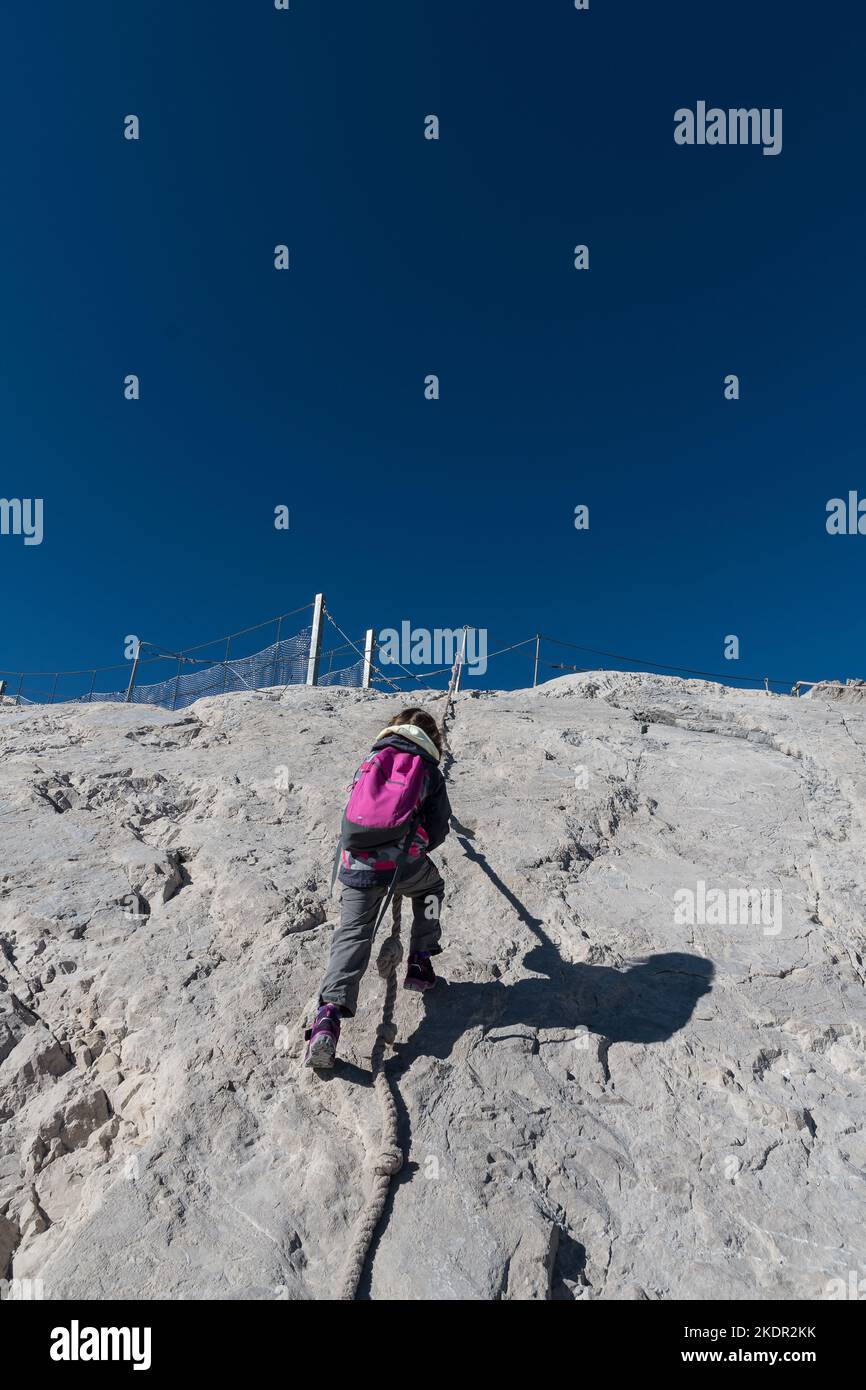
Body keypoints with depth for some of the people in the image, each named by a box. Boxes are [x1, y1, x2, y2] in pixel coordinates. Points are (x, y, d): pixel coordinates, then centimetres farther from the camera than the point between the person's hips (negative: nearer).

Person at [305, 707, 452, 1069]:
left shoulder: (370, 761, 17)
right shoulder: (430, 772, 11)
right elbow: (438, 832, 12)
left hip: (356, 865, 1)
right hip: (404, 865, -1)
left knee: (352, 933, 5)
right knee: (432, 887, 31)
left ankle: (330, 1012, -14)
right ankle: (420, 963, 28)